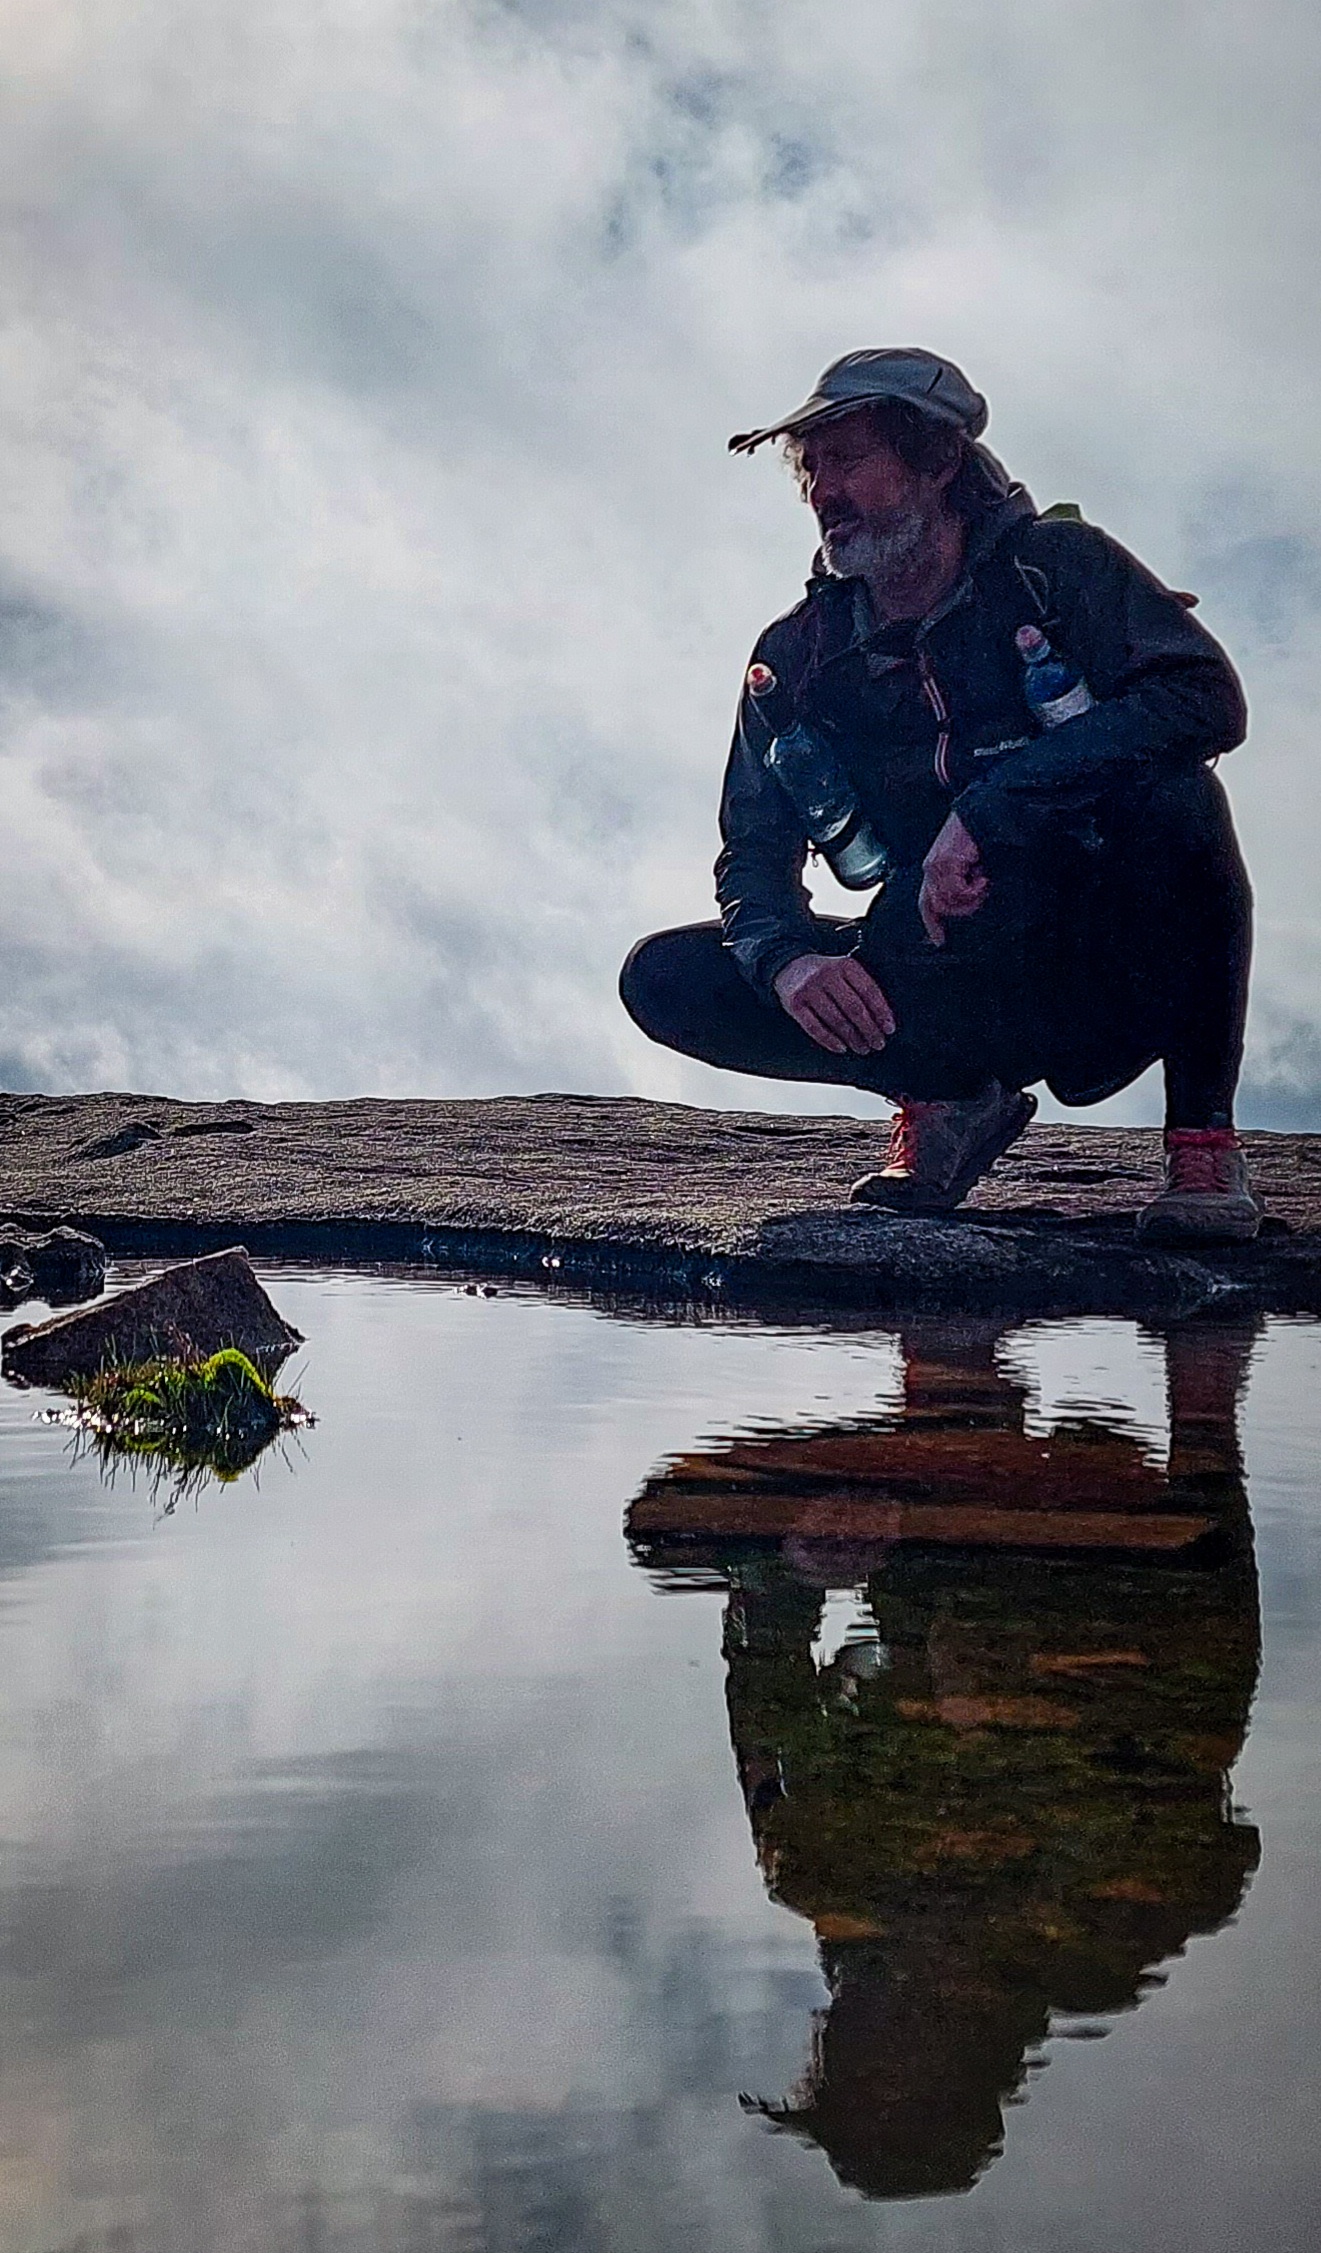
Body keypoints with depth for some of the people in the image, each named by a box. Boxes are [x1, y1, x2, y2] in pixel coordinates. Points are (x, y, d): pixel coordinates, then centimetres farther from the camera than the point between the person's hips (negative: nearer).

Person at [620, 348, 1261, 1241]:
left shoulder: (1057, 564, -6)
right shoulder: (797, 656, 4)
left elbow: (1205, 697, -22)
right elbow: (755, 855, 4)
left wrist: (986, 807, -30)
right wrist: (787, 955, -22)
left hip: (1108, 968, -3)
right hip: (951, 983, 3)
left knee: (1172, 795, -34)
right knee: (666, 979, -11)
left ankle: (1204, 1136, -15)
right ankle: (945, 1097, 6)